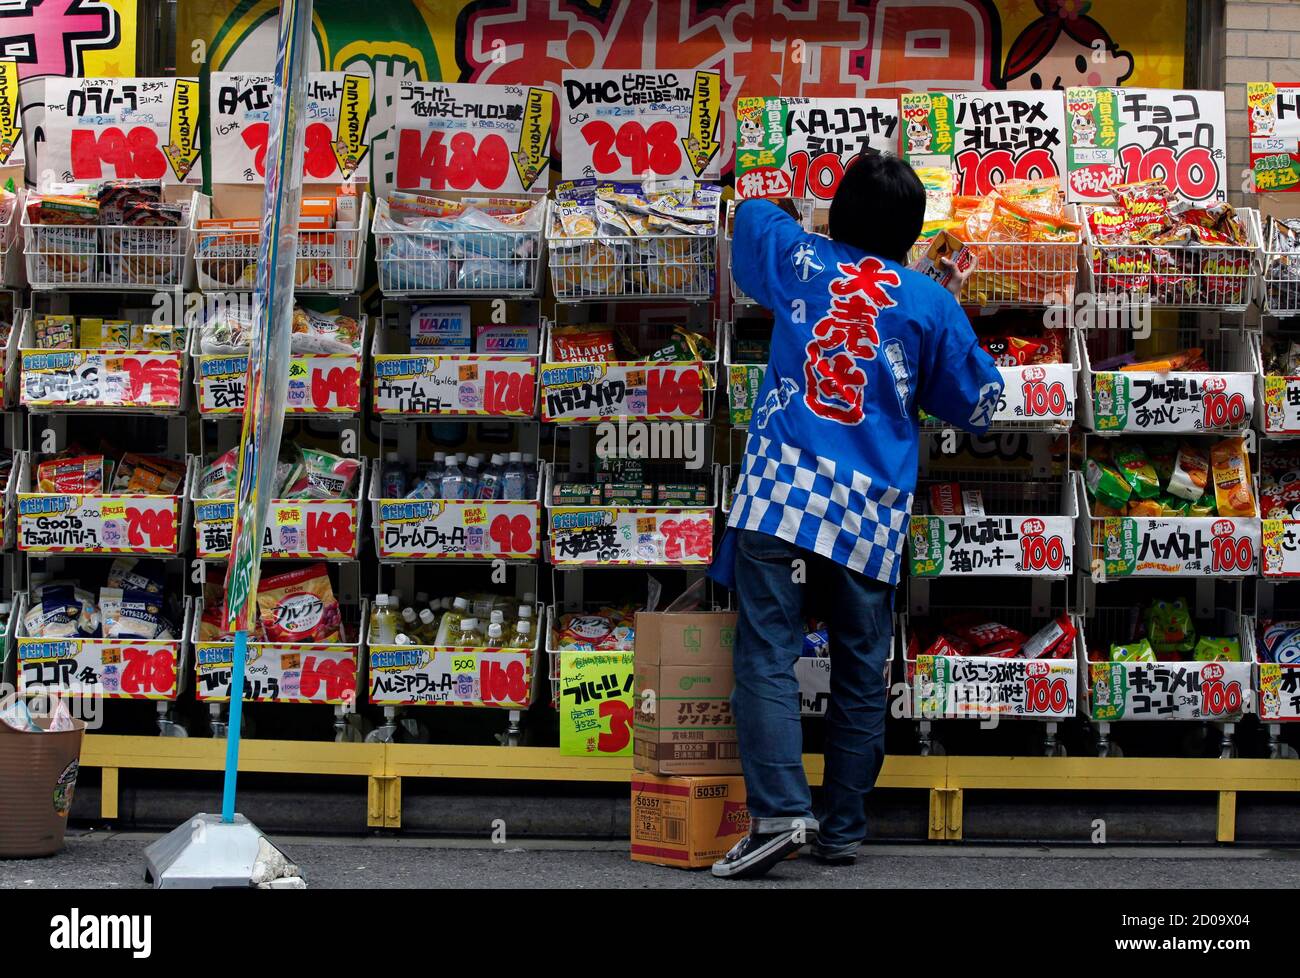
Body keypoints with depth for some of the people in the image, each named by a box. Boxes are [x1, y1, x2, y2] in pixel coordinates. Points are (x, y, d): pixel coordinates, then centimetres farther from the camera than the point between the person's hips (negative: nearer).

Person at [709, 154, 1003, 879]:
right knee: (862, 674, 10)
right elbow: (980, 406, 17)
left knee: (767, 656, -5)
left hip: (782, 488, -1)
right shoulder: (933, 303, 9)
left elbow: (754, 214, 32)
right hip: (873, 505, 1)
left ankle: (780, 812, -19)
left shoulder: (798, 259, 10)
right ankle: (843, 831, 15)